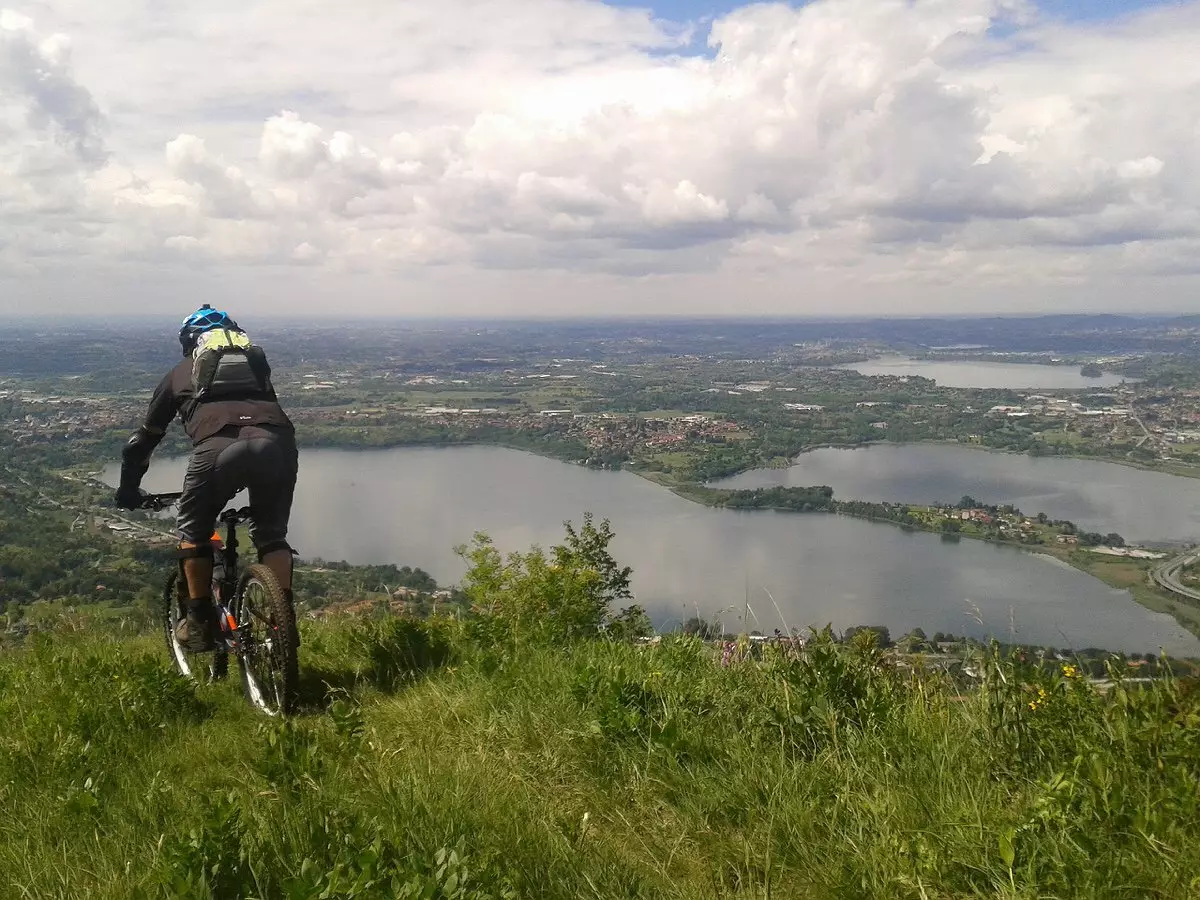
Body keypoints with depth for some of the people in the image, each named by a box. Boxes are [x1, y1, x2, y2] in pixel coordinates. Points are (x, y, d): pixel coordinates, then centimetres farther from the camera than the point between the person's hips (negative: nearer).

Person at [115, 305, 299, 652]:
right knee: (272, 535, 22)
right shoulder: (256, 361, 37)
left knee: (193, 531, 23)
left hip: (218, 445, -2)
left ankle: (200, 624, 26)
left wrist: (128, 490, 51)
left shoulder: (181, 373, 32)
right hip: (278, 441, 2)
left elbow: (144, 439, 38)